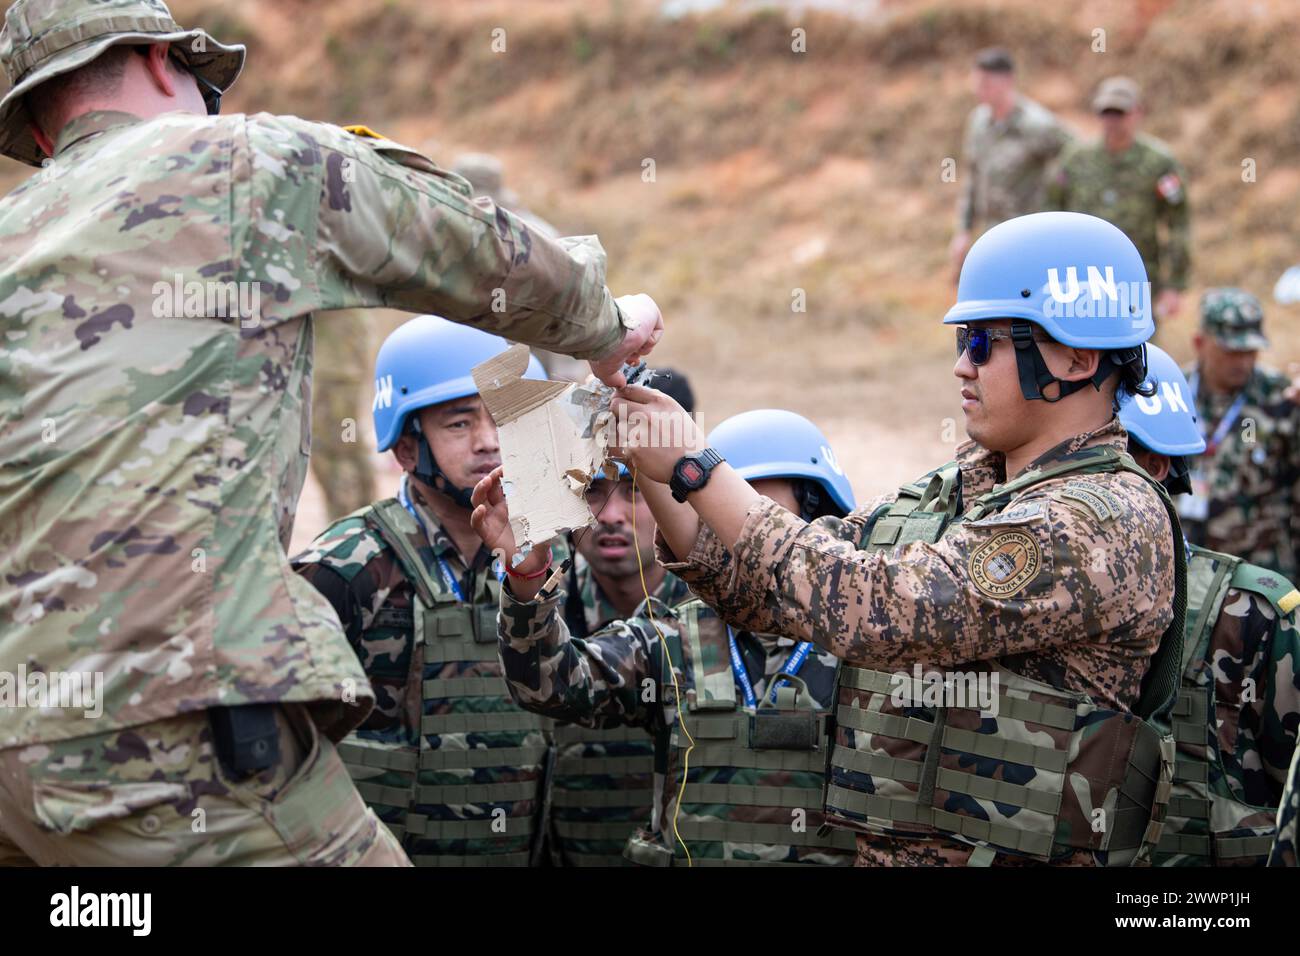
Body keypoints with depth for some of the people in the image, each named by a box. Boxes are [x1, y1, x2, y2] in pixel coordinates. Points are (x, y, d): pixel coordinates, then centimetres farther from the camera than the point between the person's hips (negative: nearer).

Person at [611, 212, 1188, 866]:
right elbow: (767, 587, 12)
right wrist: (652, 473, -1)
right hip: (882, 850, 7)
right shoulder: (950, 493, 11)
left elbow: (879, 609, -23)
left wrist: (697, 467, -17)